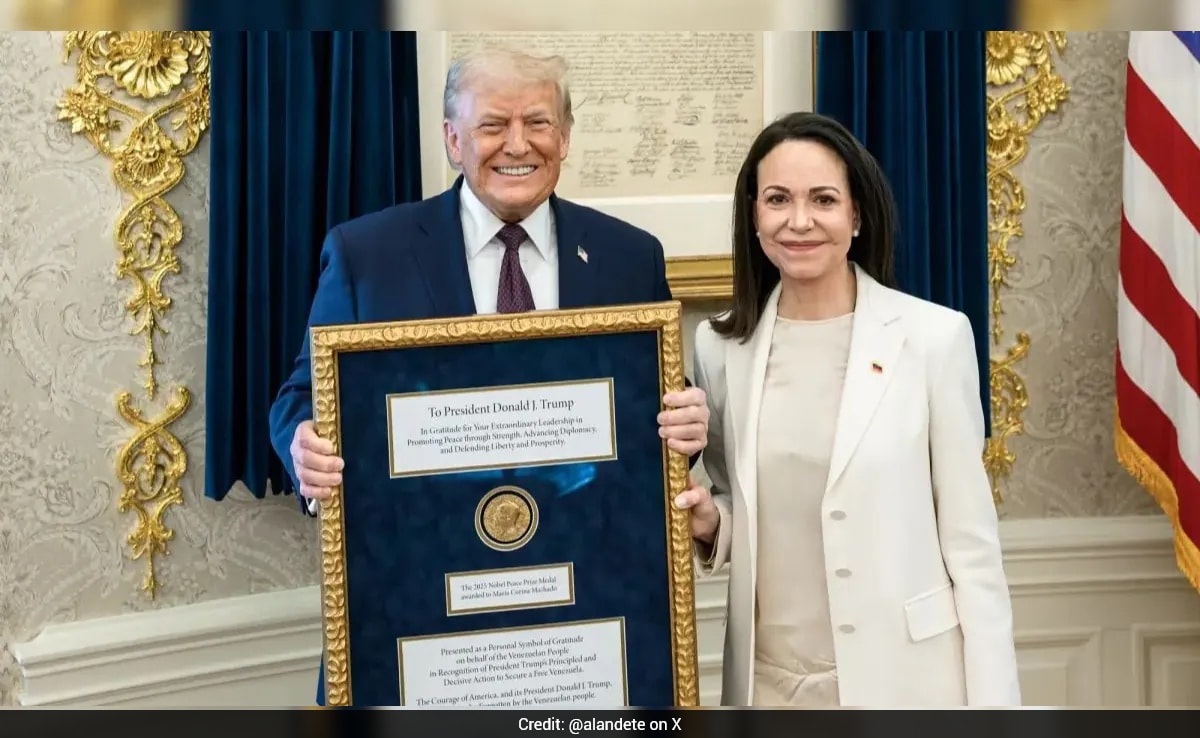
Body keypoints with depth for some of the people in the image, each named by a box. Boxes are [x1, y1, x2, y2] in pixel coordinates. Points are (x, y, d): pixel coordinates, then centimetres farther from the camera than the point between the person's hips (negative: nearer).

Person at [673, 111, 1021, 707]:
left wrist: (993, 701, -8)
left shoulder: (934, 336, -9)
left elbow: (970, 539, -6)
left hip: (905, 676, -2)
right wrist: (710, 523, -8)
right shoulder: (720, 345, 1)